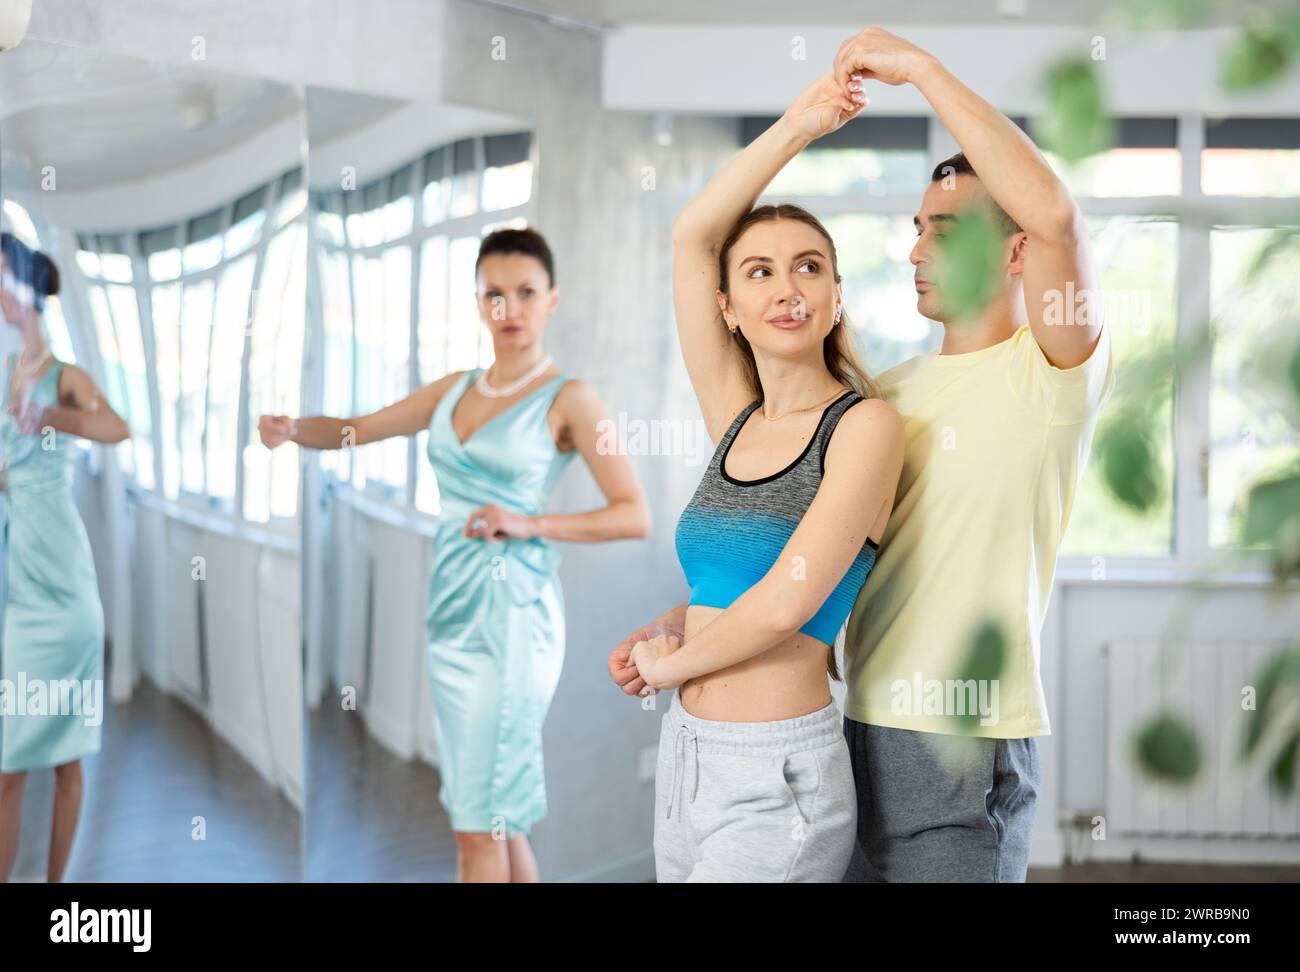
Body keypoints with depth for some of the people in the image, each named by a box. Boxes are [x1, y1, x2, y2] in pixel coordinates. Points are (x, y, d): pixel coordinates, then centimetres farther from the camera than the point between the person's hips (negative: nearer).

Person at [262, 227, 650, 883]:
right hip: (452, 608, 6)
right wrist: (293, 429, -4)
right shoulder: (454, 389, 14)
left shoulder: (568, 399, -4)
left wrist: (528, 524, -17)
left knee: (480, 821, -6)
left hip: (511, 613, -6)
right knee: (499, 813, 14)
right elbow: (355, 432, 16)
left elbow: (635, 515, -9)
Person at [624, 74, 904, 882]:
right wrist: (798, 127, 7)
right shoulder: (737, 421, 8)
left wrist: (670, 661, -2)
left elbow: (787, 601, -17)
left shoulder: (865, 424, -9)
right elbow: (692, 236, 8)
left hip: (776, 780, -6)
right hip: (684, 755, 6)